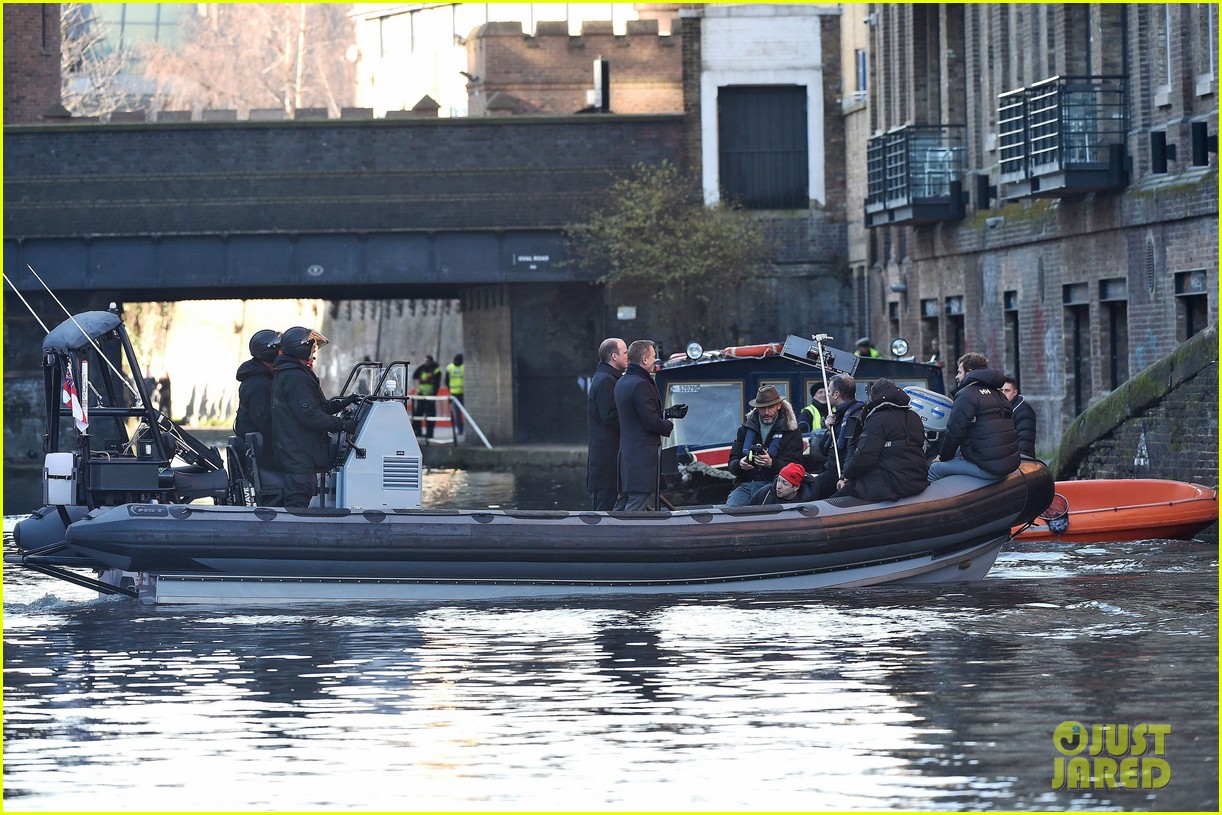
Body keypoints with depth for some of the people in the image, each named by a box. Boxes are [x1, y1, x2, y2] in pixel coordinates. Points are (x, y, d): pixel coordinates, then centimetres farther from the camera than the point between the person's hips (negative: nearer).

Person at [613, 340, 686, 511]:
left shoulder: (622, 383, 15)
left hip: (626, 451, 10)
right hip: (642, 454, -10)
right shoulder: (641, 385, -17)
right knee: (637, 502, -9)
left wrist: (667, 413, 17)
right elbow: (651, 422, -19)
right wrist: (669, 426, 0)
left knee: (623, 502, 13)